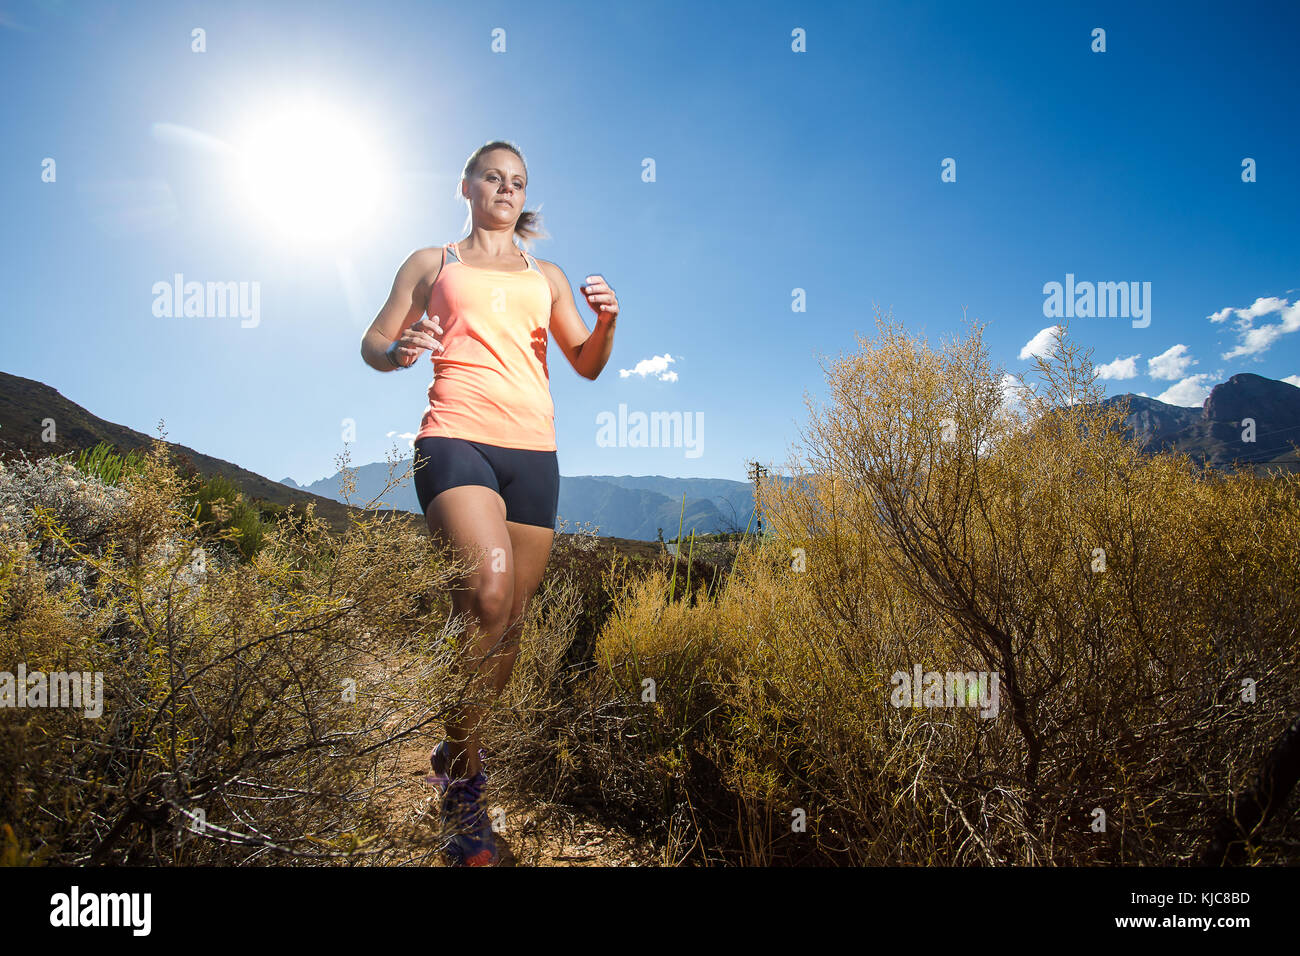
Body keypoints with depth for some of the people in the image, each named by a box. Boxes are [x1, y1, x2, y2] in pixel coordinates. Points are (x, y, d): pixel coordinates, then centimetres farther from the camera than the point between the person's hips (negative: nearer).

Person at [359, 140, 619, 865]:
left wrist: (606, 323, -2)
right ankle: (462, 766, -9)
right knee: (488, 589, -26)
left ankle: (464, 764, 17)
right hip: (456, 437, -4)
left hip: (533, 451, 4)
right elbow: (374, 342, 14)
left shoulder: (546, 276, 24)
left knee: (512, 618, 1)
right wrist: (399, 353, -10)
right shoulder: (431, 264, 18)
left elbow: (587, 365, 19)